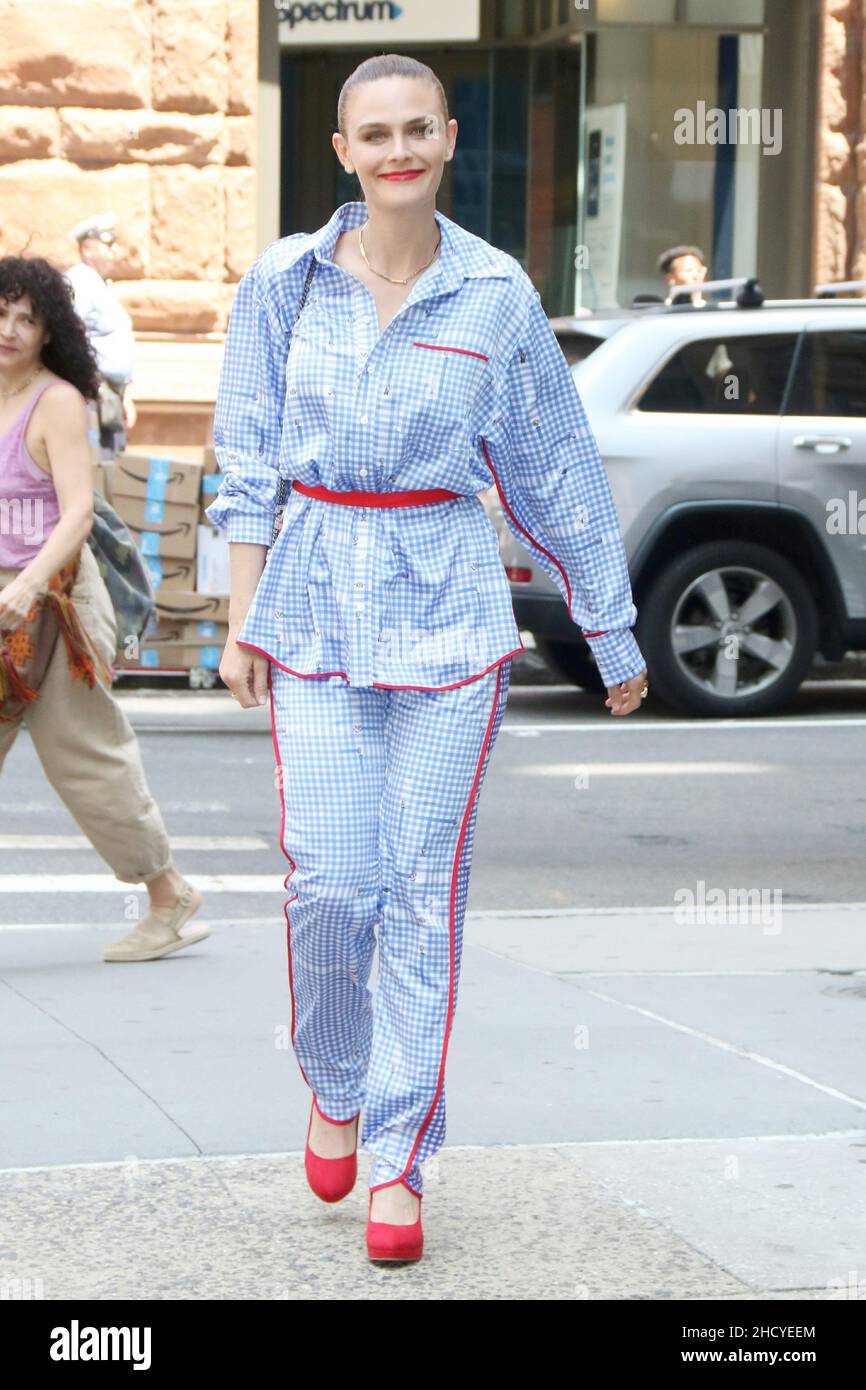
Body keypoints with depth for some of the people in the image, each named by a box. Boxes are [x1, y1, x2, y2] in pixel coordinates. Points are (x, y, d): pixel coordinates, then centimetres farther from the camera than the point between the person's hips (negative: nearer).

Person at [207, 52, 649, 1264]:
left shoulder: (497, 295, 0)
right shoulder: (284, 281, 1)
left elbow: (557, 470, 7)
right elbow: (248, 460, 5)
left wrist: (614, 636, 10)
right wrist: (241, 621, 0)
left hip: (449, 607, 0)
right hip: (317, 604, 0)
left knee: (425, 889, -2)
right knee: (329, 880, -6)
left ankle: (399, 1161, 8)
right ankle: (333, 1087, 23)